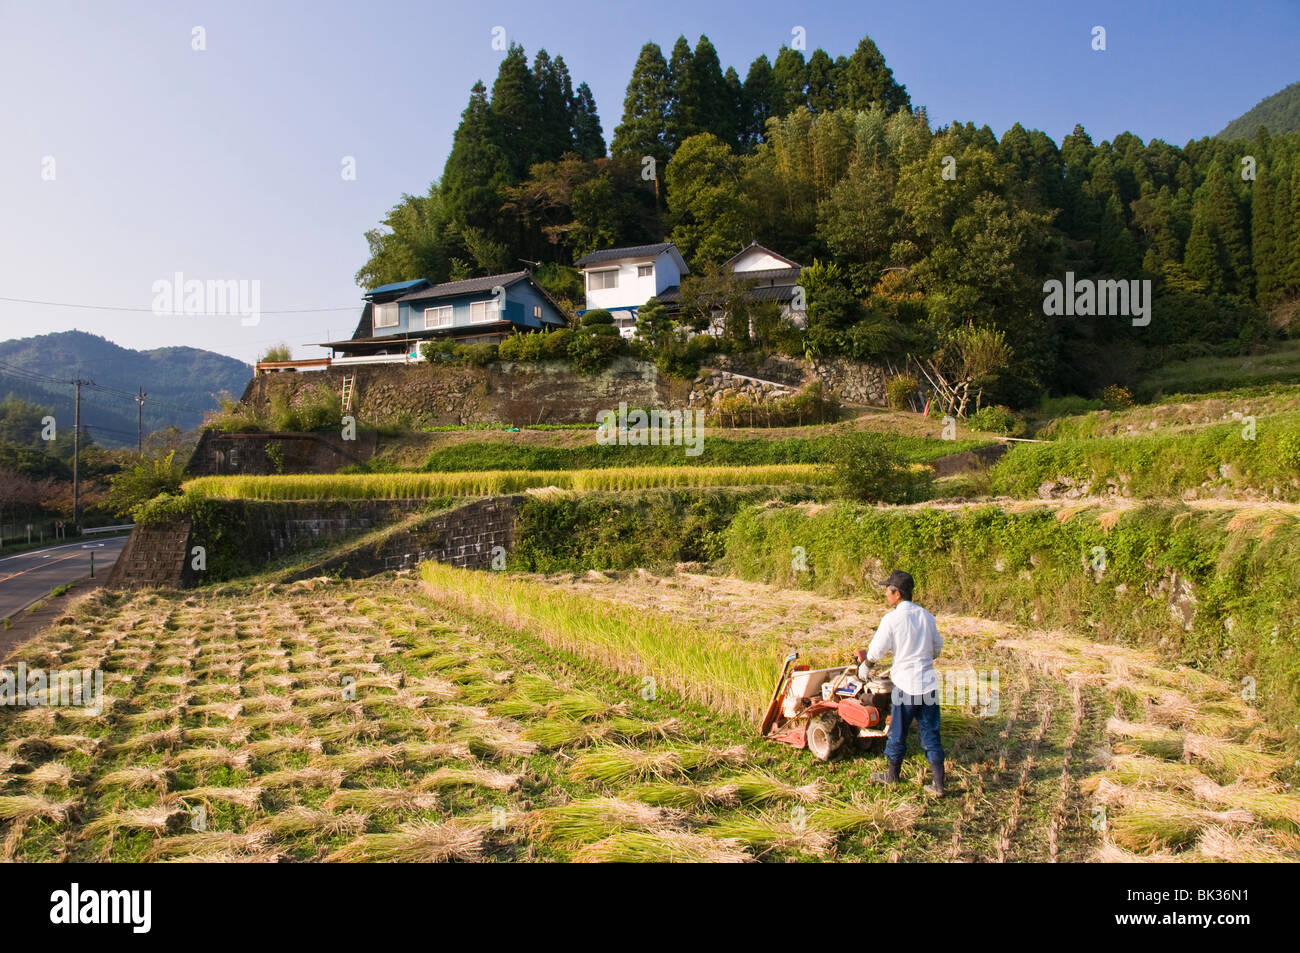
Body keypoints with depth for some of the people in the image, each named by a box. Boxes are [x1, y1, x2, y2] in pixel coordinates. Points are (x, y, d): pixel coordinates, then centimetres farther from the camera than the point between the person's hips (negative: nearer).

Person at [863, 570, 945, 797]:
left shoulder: (892, 619, -13)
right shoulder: (926, 616, 5)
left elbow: (875, 652, -9)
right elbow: (937, 648, 17)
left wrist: (865, 665, 12)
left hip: (906, 685, -5)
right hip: (929, 683, 5)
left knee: (898, 733, 12)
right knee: (931, 735, 10)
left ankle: (892, 776, 28)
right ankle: (938, 784, 11)